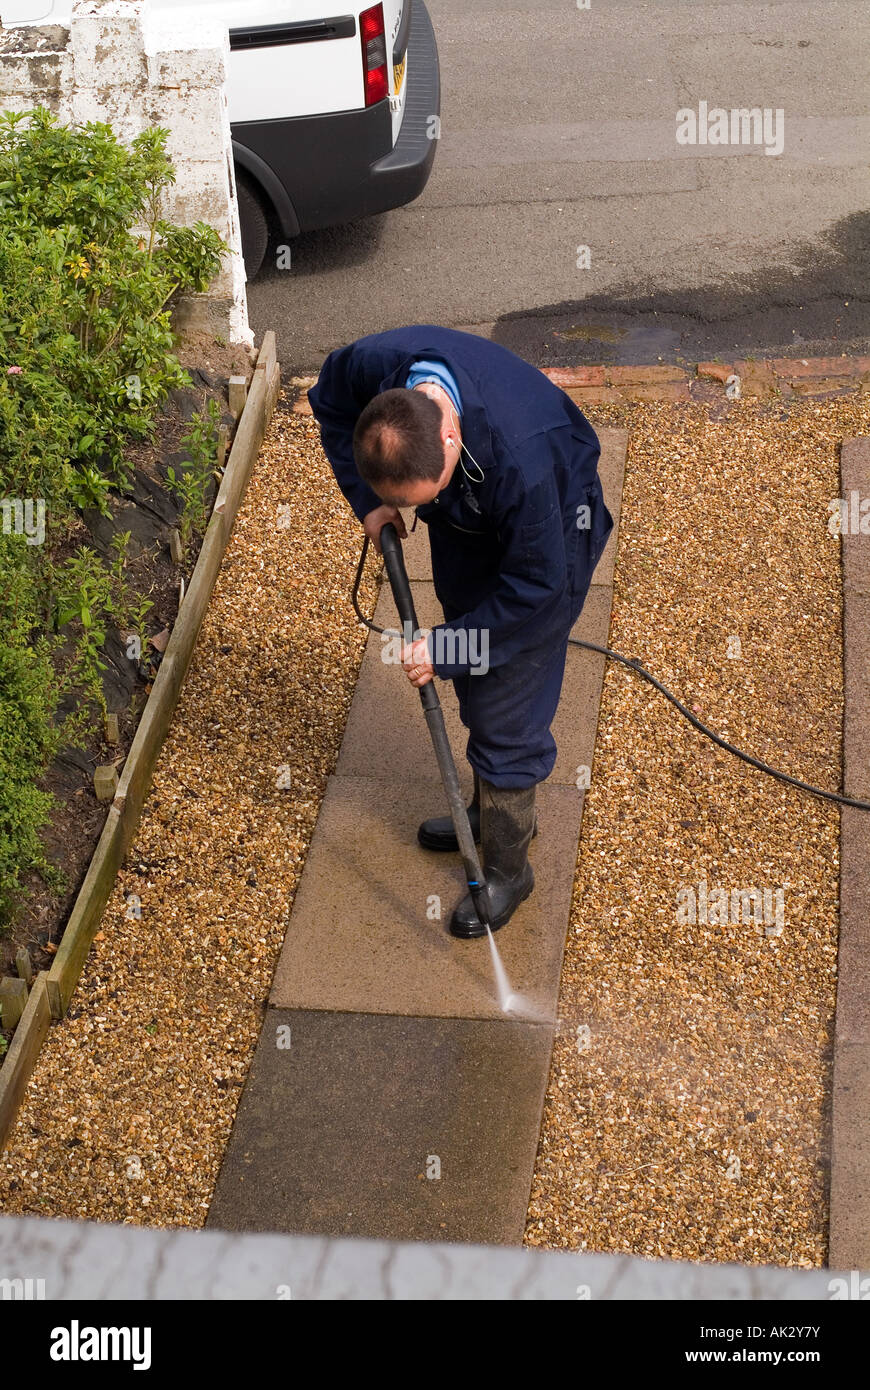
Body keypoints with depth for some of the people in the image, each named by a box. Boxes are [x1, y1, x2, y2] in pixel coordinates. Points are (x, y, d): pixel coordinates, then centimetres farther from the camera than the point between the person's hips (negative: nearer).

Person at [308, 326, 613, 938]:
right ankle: (494, 810, 42)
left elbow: (536, 582, -29)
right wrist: (369, 501, -12)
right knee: (474, 685, 20)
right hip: (469, 520, 6)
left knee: (507, 708, -3)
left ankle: (508, 868, 16)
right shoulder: (376, 361, -31)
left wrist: (443, 646, -23)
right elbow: (330, 403, -4)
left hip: (547, 532, -6)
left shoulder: (519, 456, -45)